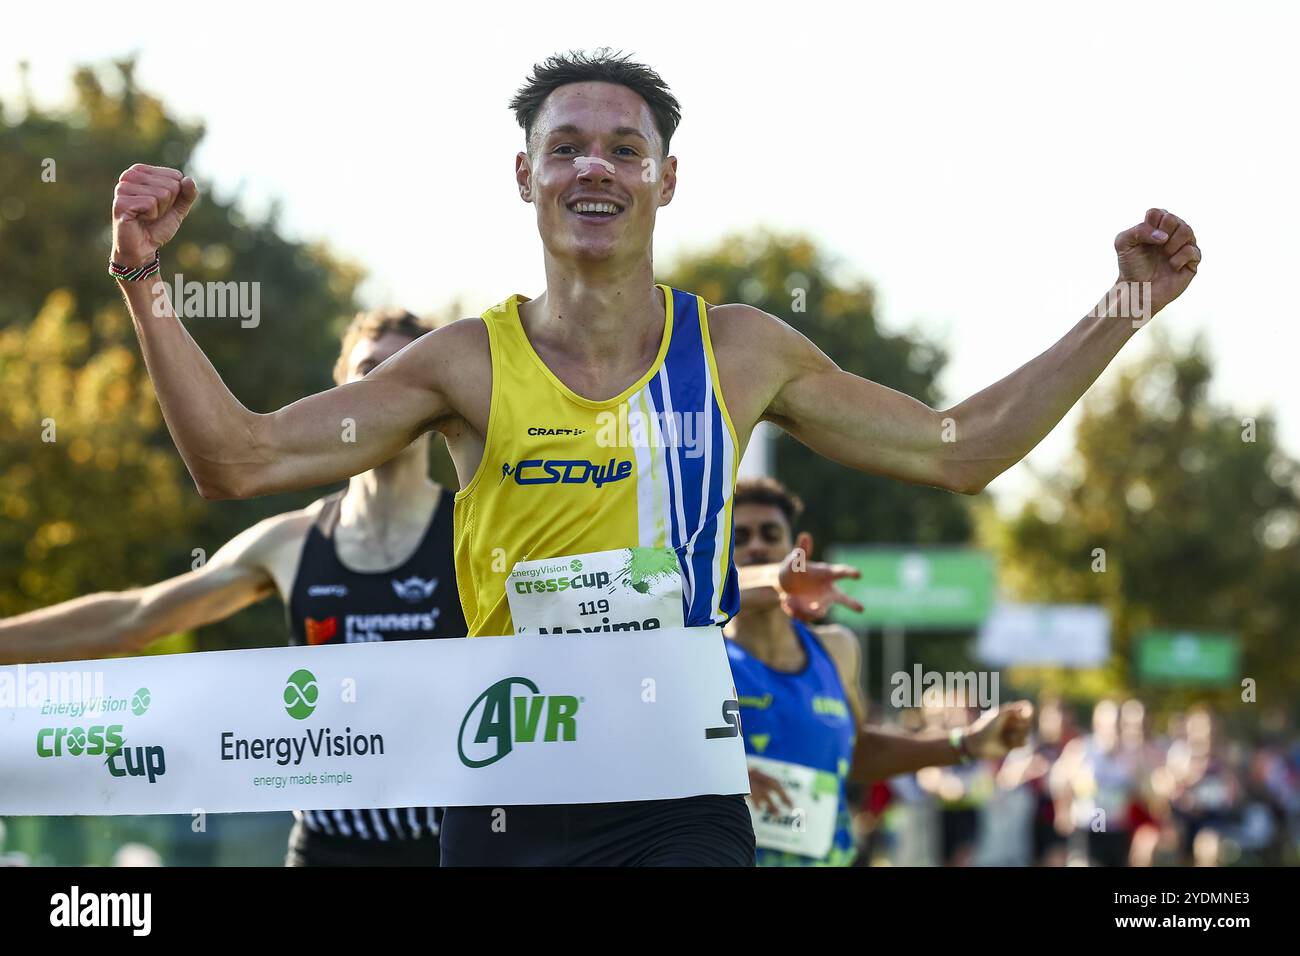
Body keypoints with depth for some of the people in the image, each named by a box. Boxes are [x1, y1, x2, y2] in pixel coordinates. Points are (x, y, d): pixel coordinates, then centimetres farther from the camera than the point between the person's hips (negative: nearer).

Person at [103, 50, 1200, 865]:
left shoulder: (738, 352, 6)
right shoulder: (472, 363, 2)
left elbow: (959, 451, 16)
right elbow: (237, 460, -1)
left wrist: (1126, 309, 12)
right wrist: (144, 279, -10)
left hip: (683, 796, 0)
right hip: (511, 797, 0)